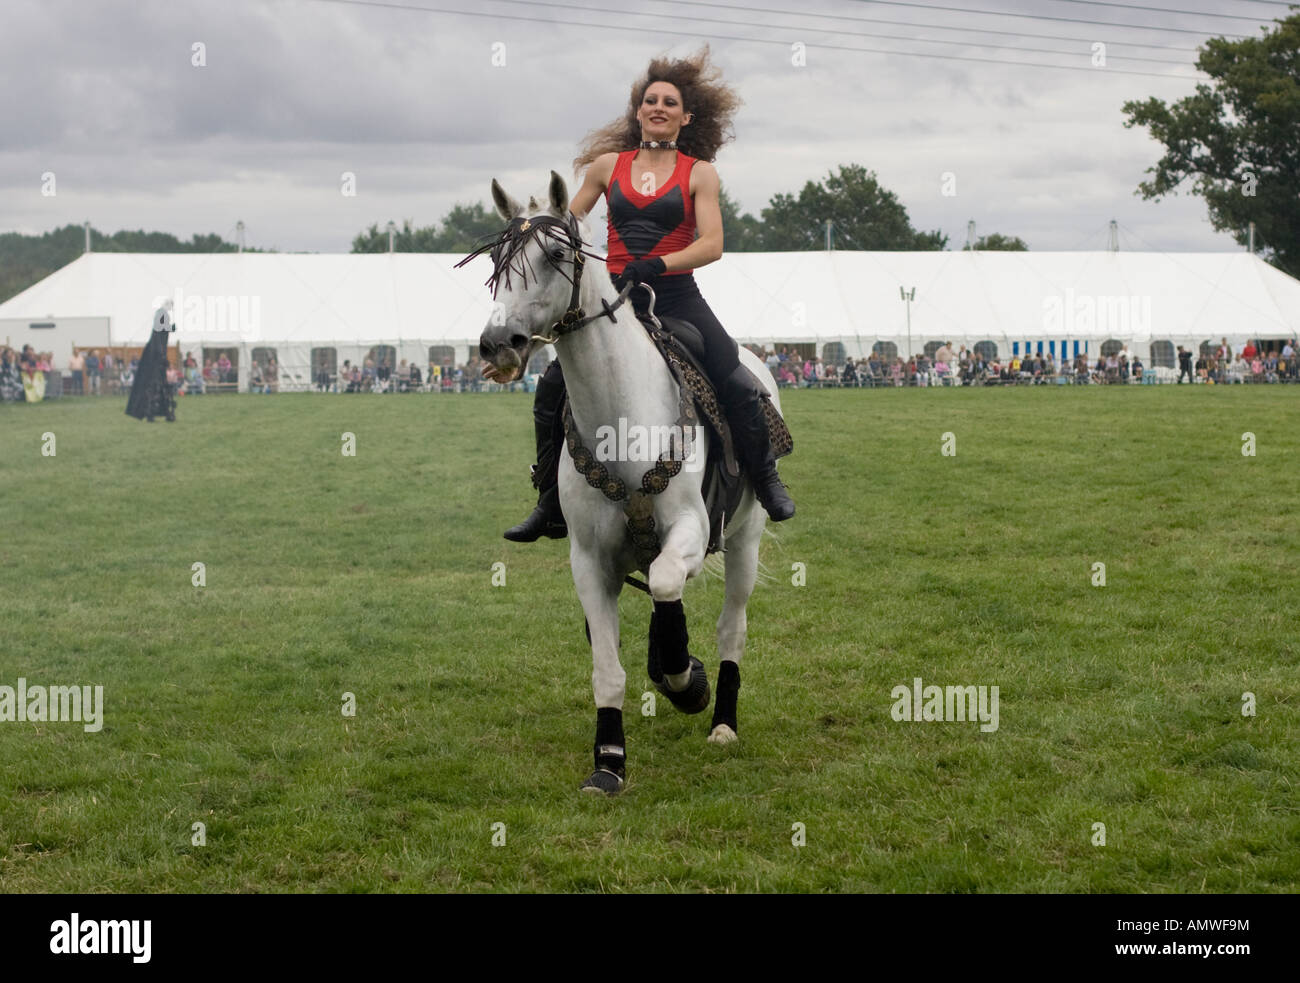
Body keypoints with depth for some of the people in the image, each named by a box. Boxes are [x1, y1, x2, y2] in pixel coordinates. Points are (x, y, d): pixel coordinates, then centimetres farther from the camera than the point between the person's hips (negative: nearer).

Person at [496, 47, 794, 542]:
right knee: (551, 389, -8)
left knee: (738, 386, -17)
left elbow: (712, 245, -9)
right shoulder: (608, 165, 9)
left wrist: (655, 265, -21)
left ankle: (767, 484, 4)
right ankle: (551, 509, 4)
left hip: (676, 297, -2)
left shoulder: (698, 173, 3)